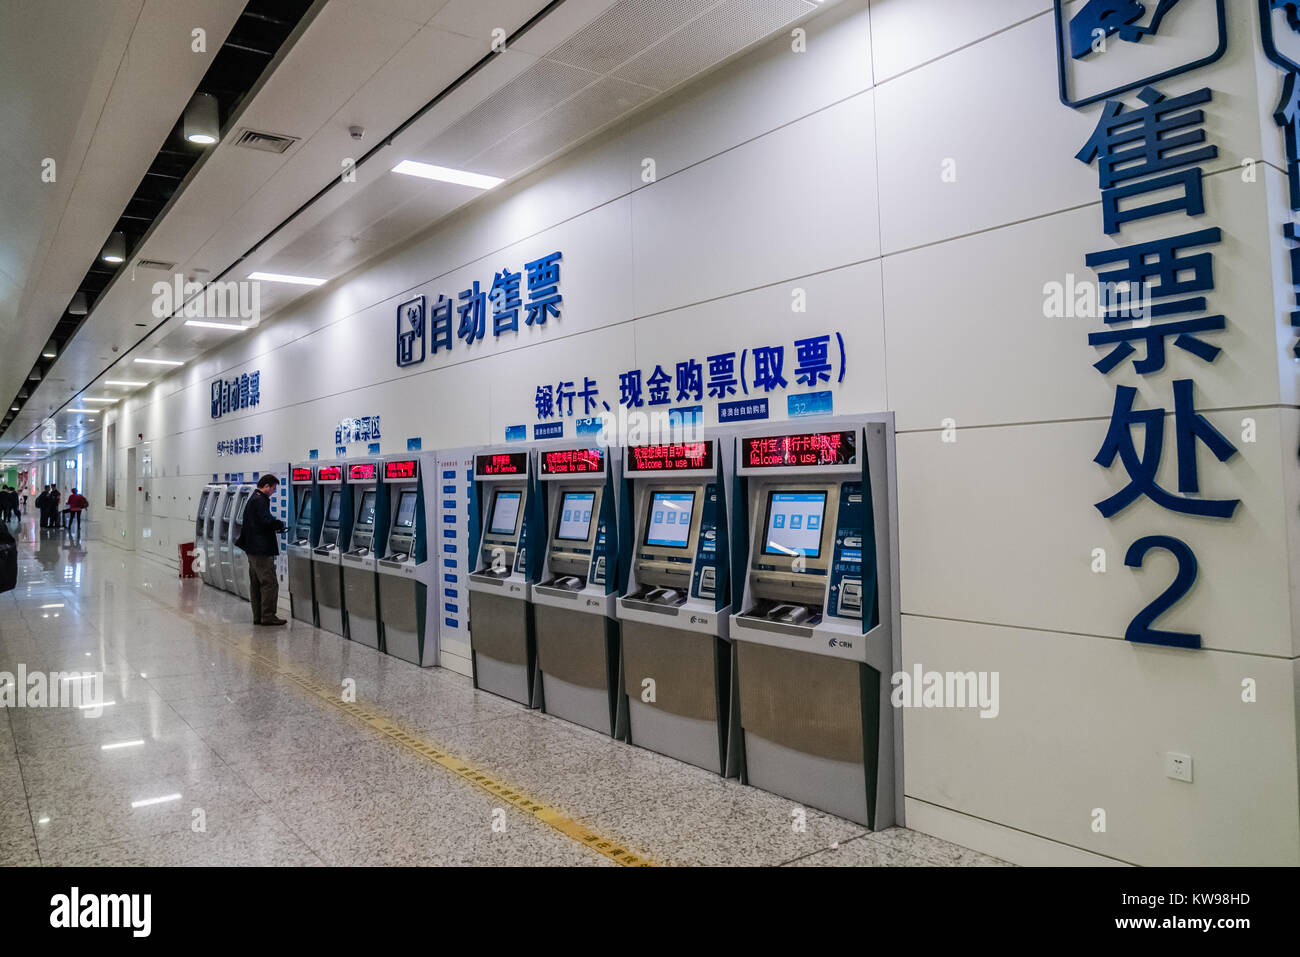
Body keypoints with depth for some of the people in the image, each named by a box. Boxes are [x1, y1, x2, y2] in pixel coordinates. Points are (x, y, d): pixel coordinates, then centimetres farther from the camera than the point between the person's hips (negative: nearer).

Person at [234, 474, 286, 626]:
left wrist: (274, 526, 10)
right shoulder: (260, 500, -14)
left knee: (255, 583, 12)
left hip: (252, 548, 11)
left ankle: (258, 616, 17)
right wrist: (279, 525, -6)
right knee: (269, 583, -6)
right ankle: (268, 616, -5)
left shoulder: (253, 499, 18)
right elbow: (266, 520, -24)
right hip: (261, 549, -11)